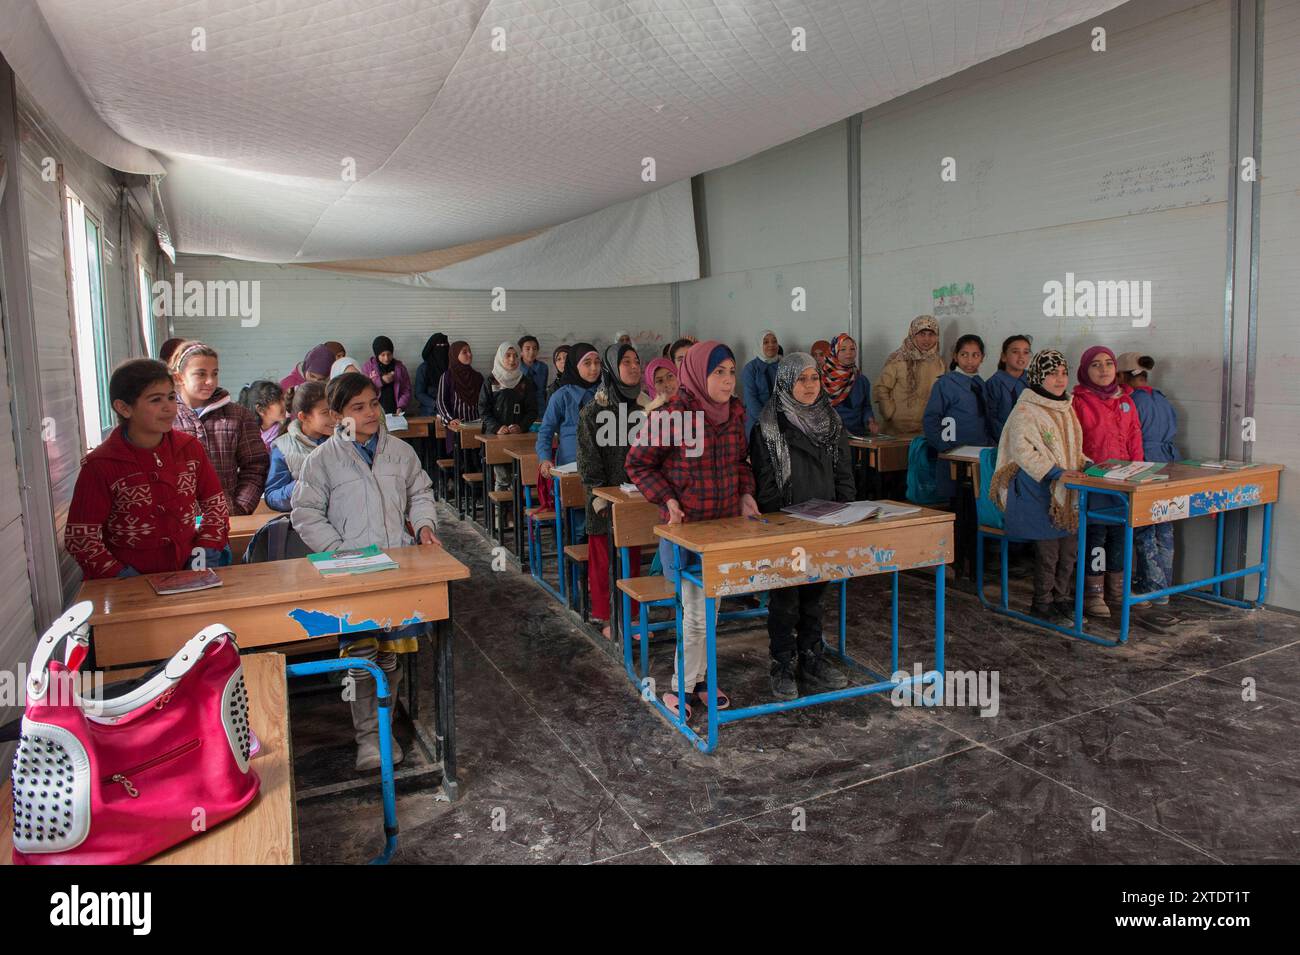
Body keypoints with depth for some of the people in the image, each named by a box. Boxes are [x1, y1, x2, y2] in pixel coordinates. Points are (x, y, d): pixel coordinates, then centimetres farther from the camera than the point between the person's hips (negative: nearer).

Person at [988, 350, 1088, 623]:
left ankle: (1061, 598, 27)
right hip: (1036, 490, -8)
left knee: (1069, 547, 11)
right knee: (1047, 548, -5)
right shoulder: (1025, 410, -12)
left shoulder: (1066, 408, 16)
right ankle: (1042, 603, 10)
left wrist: (1087, 464, 9)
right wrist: (1055, 472, -25)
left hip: (1065, 490, 8)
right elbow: (1023, 450, -20)